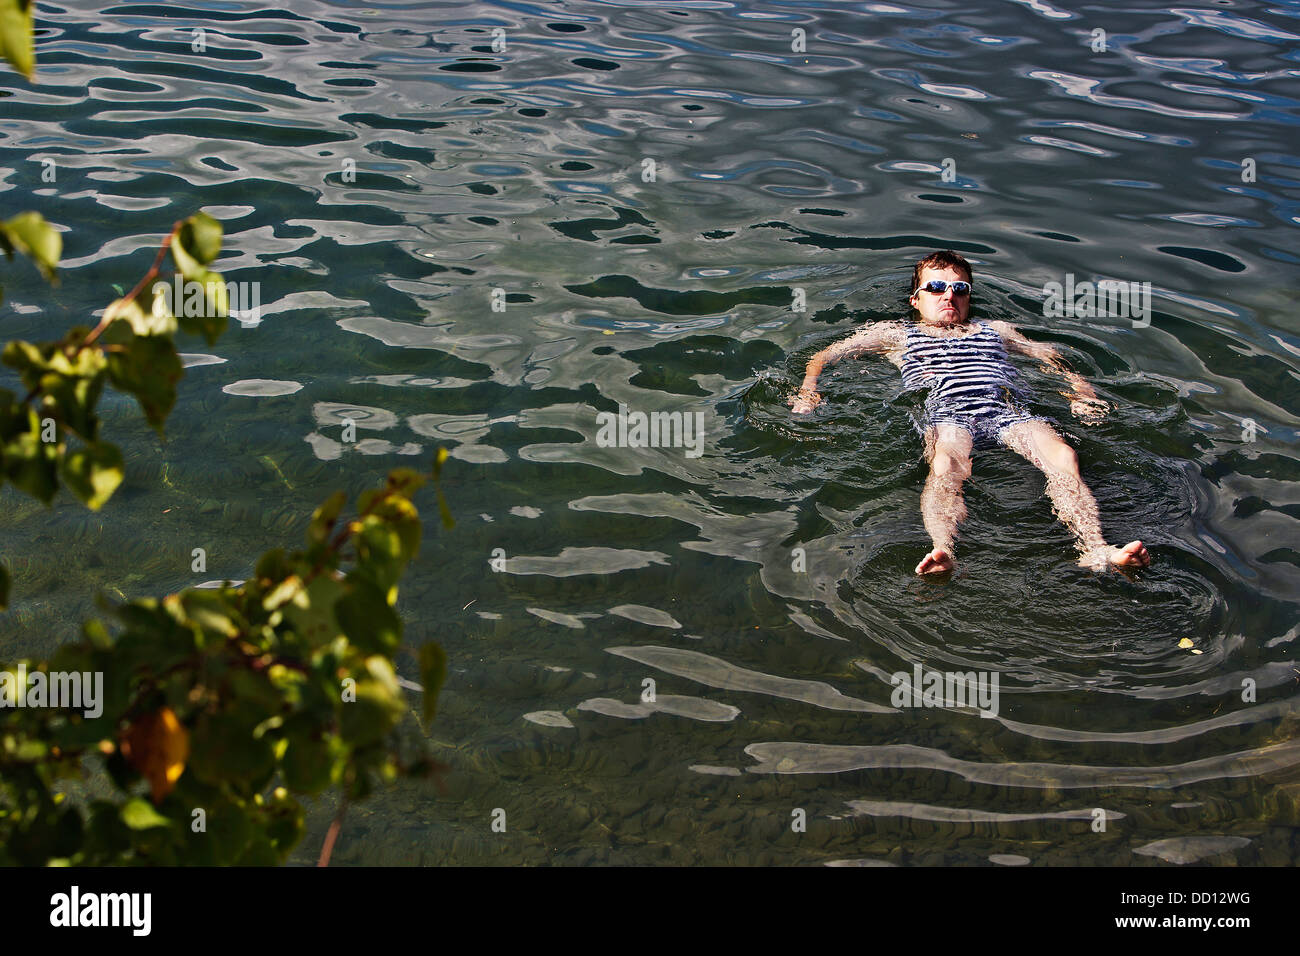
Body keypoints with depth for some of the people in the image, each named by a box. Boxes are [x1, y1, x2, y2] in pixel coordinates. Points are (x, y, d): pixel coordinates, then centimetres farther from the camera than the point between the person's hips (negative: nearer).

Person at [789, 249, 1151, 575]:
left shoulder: (995, 330, 41)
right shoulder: (896, 334, 34)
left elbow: (1051, 357, 38)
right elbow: (823, 357, 30)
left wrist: (1080, 393, 17)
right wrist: (808, 393, 9)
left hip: (1009, 410, 3)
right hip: (947, 413, -3)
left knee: (1063, 457, -31)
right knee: (946, 465, -41)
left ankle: (1095, 551, -50)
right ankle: (942, 551, -65)